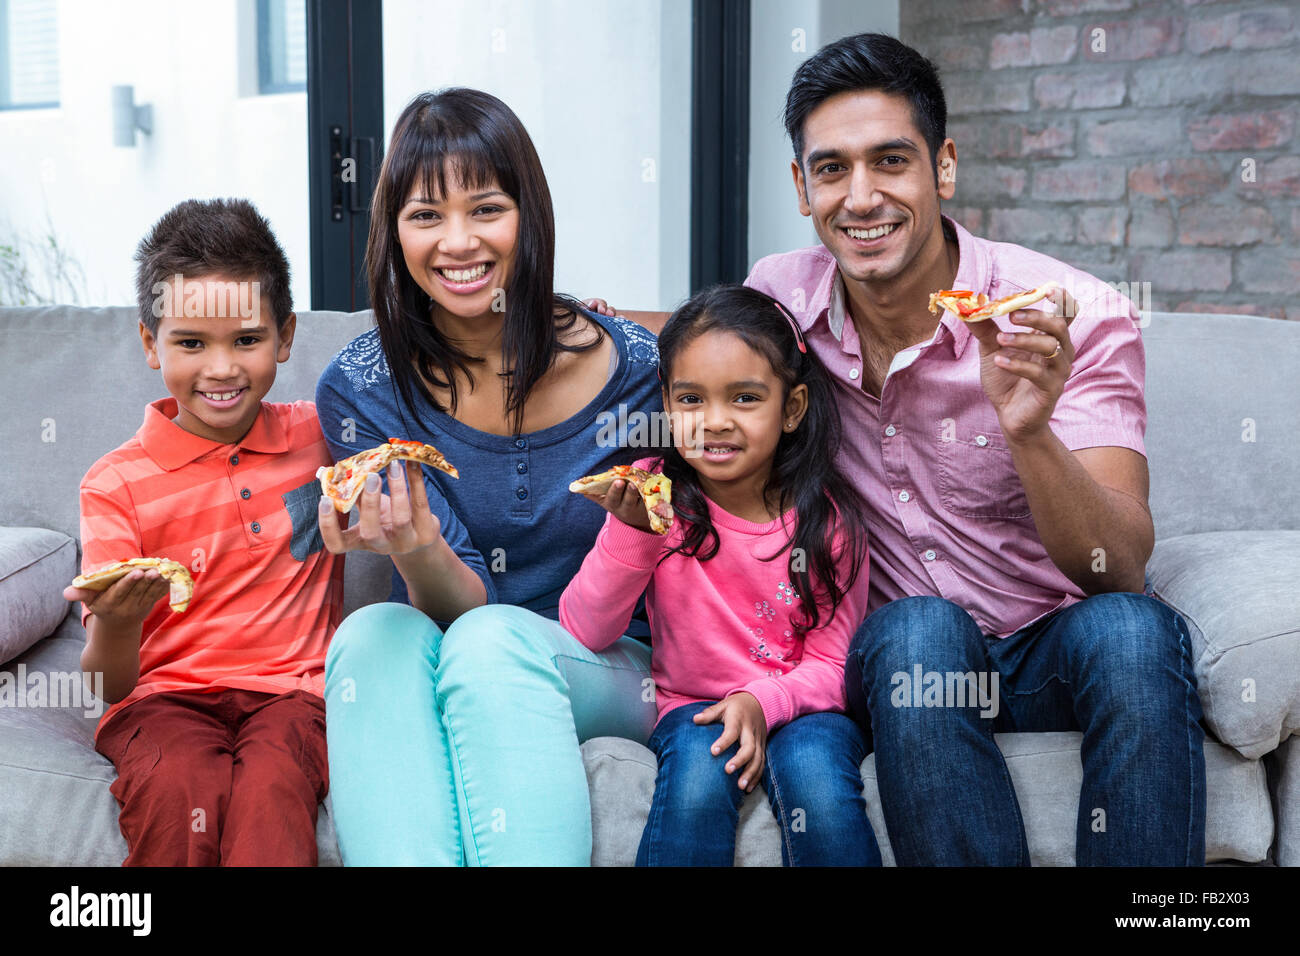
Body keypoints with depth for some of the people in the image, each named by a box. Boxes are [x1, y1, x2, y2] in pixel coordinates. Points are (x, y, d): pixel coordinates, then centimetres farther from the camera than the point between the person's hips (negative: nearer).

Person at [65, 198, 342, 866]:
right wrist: (116, 621, -26)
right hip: (166, 696, 0)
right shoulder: (114, 484, 0)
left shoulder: (319, 436, 8)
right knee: (178, 789, -33)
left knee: (272, 784, -34)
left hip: (292, 690, 0)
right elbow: (110, 685, -4)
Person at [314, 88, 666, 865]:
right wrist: (417, 551, -32)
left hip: (606, 677, -1)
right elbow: (459, 608, -11)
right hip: (445, 679, 1)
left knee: (490, 642, -33)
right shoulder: (359, 387, -6)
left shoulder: (631, 364, -8)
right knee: (374, 634, -31)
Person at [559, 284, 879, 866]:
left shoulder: (825, 518, -7)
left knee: (813, 772, -32)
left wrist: (762, 702, -23)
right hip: (692, 706, 0)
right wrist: (629, 527, -24)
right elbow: (585, 632, -10)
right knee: (697, 774, -32)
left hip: (799, 707, 0)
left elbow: (831, 663, -3)